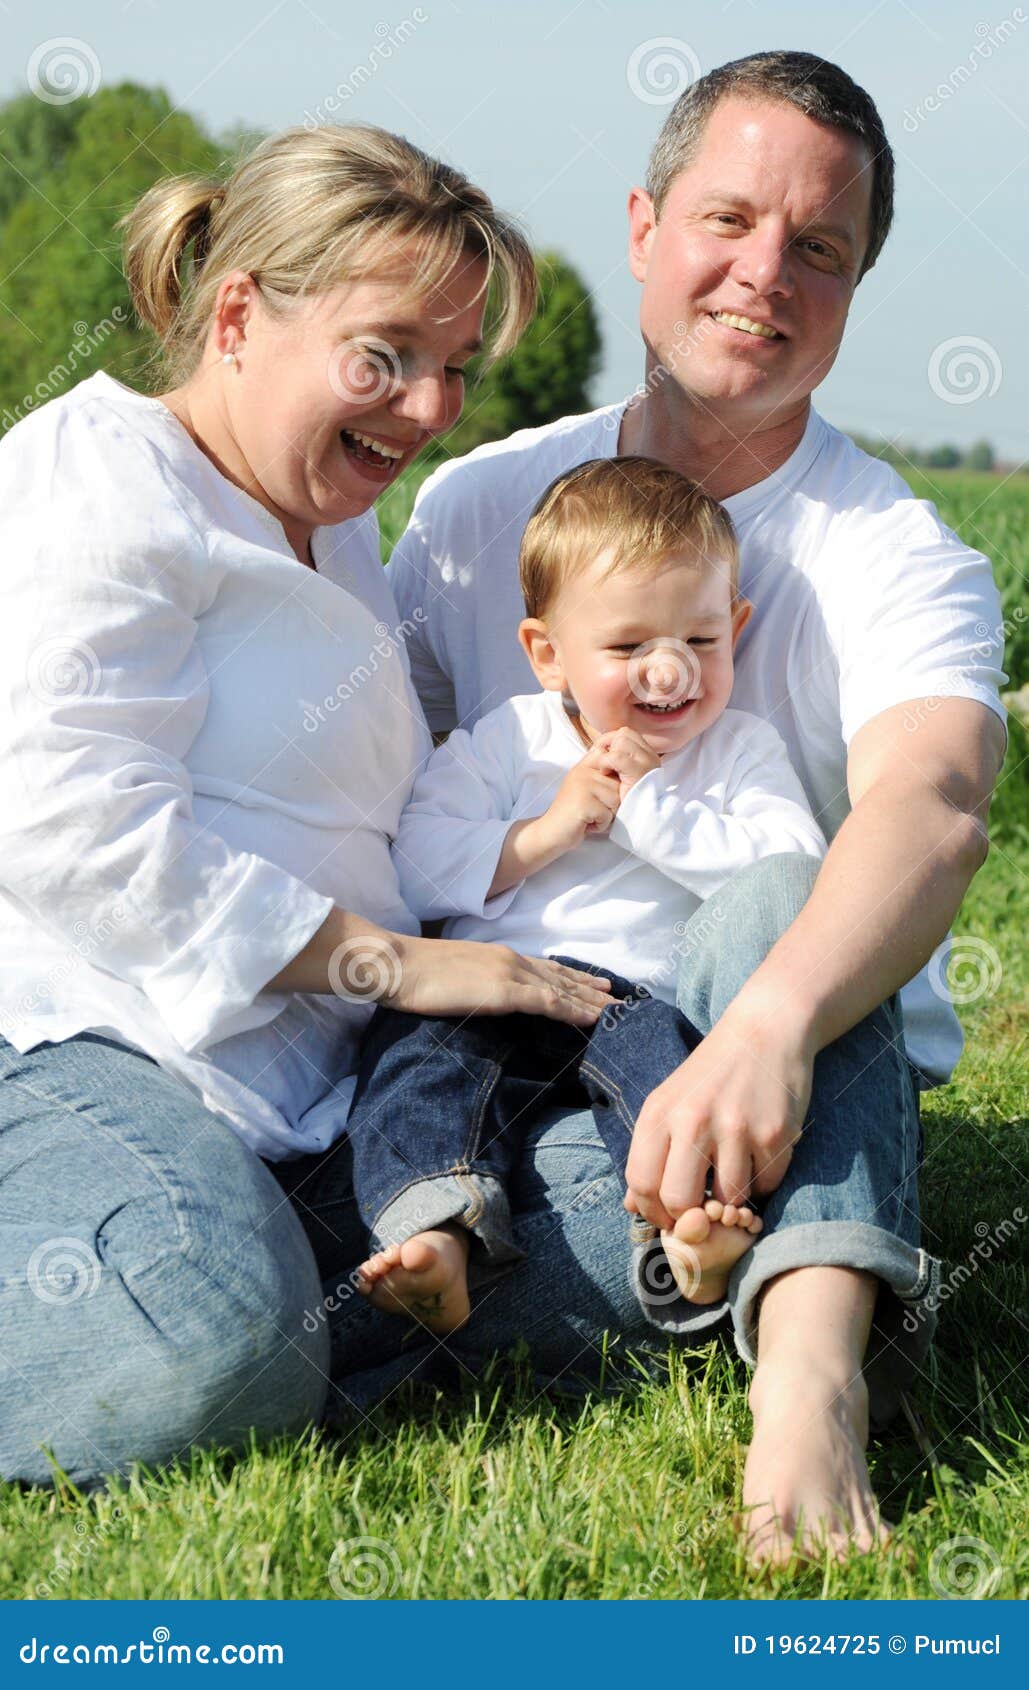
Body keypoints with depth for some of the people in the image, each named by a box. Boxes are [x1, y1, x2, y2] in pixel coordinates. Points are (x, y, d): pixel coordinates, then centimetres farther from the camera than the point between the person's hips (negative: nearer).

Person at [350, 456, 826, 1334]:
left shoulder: (743, 749, 13)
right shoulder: (504, 743, 14)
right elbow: (419, 872, 4)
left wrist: (648, 808, -8)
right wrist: (553, 828, -6)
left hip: (645, 992, -1)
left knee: (669, 1047, -34)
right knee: (418, 1039, -28)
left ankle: (688, 1235, -56)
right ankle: (435, 1232, -46)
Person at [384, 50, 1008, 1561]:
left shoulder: (900, 560, -6)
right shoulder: (478, 506, 7)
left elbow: (932, 808, -28)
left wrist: (765, 1030, -49)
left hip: (815, 1071, -3)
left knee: (767, 911, -36)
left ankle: (812, 1369, -57)